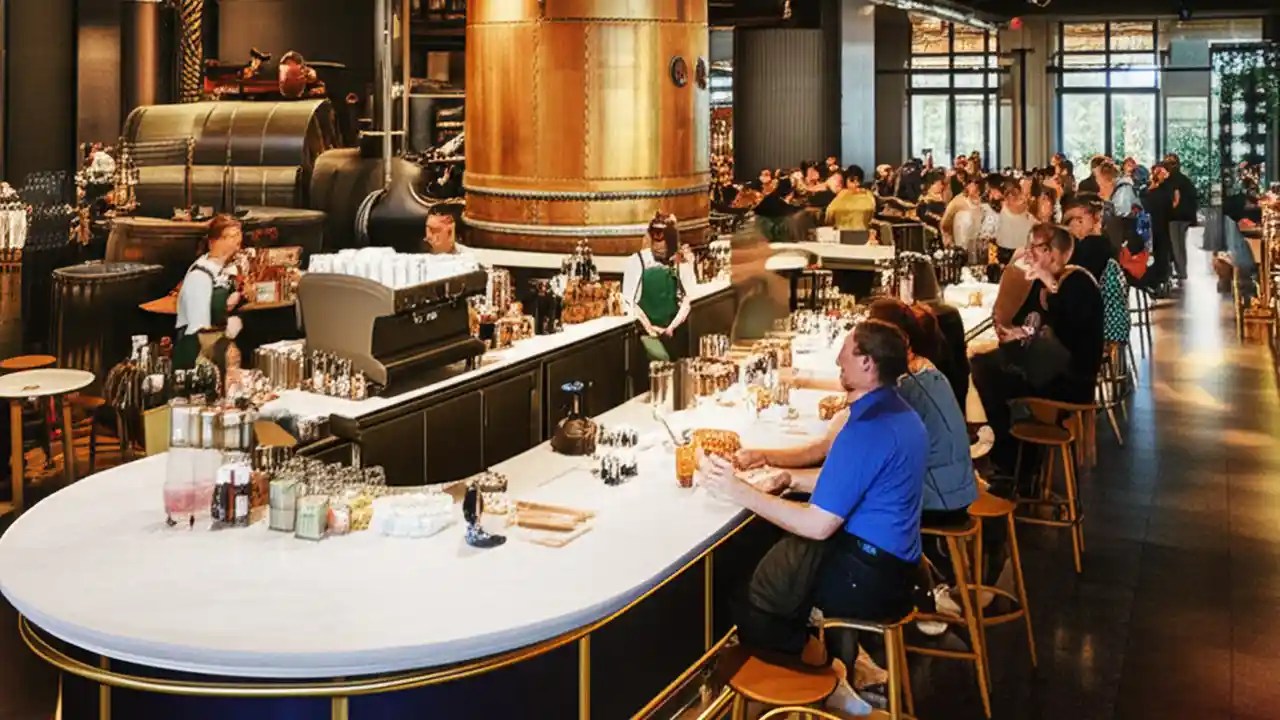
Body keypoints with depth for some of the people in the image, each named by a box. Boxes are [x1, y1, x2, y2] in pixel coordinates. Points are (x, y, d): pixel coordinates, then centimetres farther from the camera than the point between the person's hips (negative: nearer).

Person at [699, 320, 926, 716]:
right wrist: (794, 480, 9)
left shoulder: (867, 431, -24)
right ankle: (844, 658, 20)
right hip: (890, 563, 10)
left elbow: (817, 525, -24)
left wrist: (737, 490, -19)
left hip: (866, 577, -9)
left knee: (739, 595, 2)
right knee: (765, 555, 21)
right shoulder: (900, 414, 7)